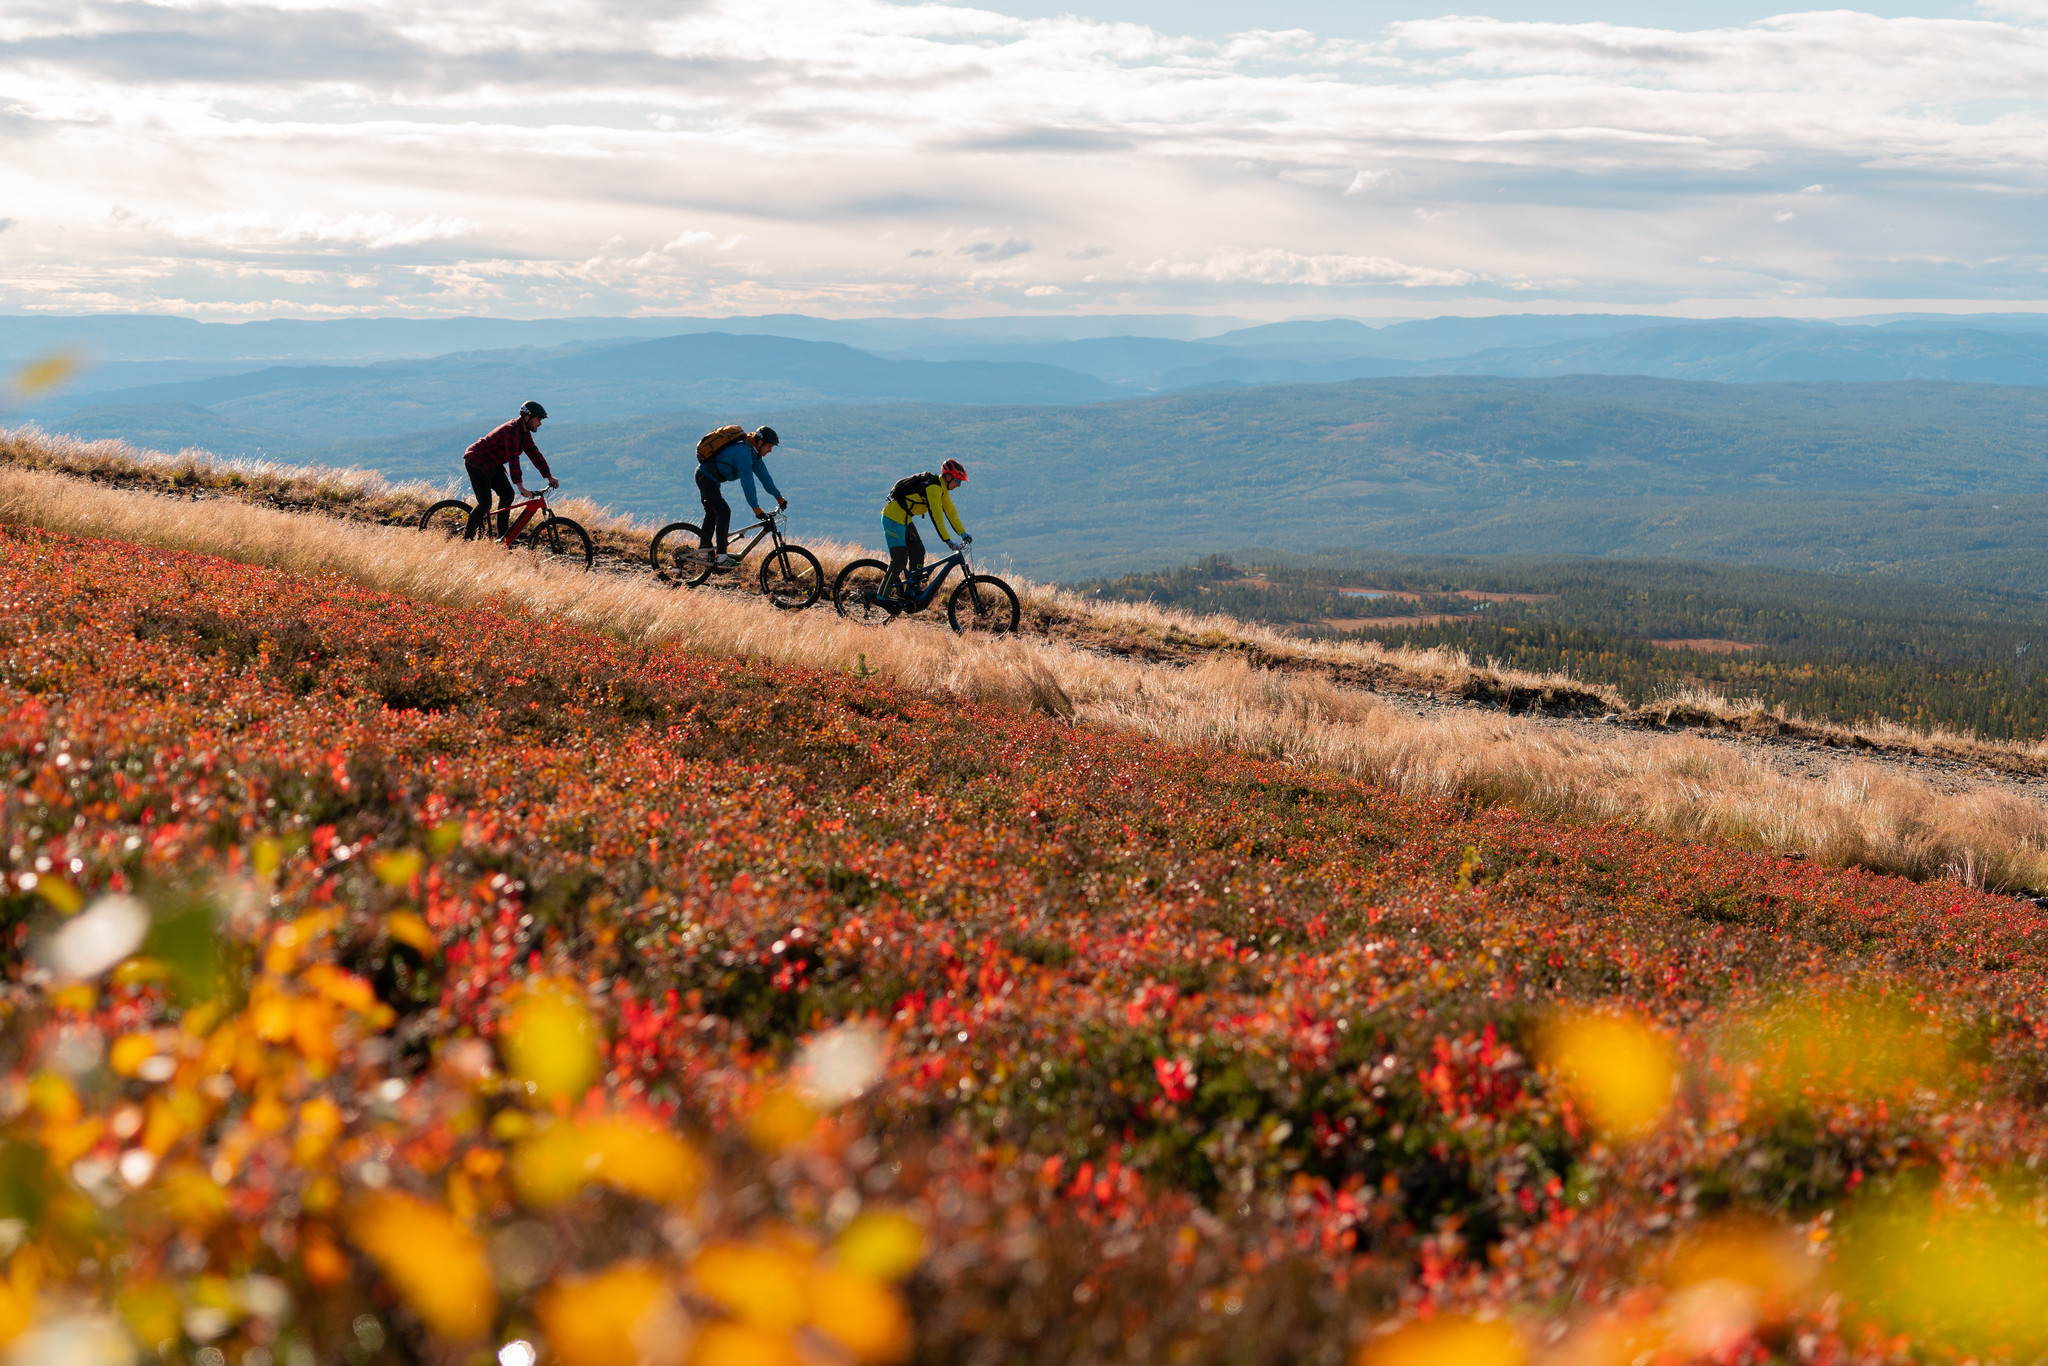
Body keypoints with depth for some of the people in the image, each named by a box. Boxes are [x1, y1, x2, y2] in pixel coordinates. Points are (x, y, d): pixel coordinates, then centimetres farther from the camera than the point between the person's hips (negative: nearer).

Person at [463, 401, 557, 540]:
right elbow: (513, 458, -36)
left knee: (508, 495, 3)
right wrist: (520, 486, -42)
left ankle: (503, 537, 10)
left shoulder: (524, 432, 5)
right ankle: (467, 539, -7)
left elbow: (534, 454, 12)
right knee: (485, 504, -16)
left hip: (492, 465, 10)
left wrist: (549, 477, 10)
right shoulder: (512, 431, -27)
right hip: (477, 462, -10)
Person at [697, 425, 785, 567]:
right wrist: (756, 509, -34)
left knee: (712, 512, 21)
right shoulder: (743, 451, -26)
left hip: (705, 476, 11)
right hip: (706, 477, -11)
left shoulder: (752, 451, 5)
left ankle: (704, 548, 33)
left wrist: (779, 497, 20)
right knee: (723, 511, -15)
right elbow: (747, 481, -32)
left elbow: (763, 475, 15)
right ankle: (722, 558, -19)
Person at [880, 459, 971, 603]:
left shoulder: (942, 487, 7)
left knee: (918, 551, 11)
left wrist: (963, 534, 12)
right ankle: (881, 598, -10)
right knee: (900, 559, -13)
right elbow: (936, 515, -29)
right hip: (893, 518, -10)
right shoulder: (933, 488, -24)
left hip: (904, 519, 10)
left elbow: (950, 510, 13)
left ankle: (911, 591, 17)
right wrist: (948, 541, -30)